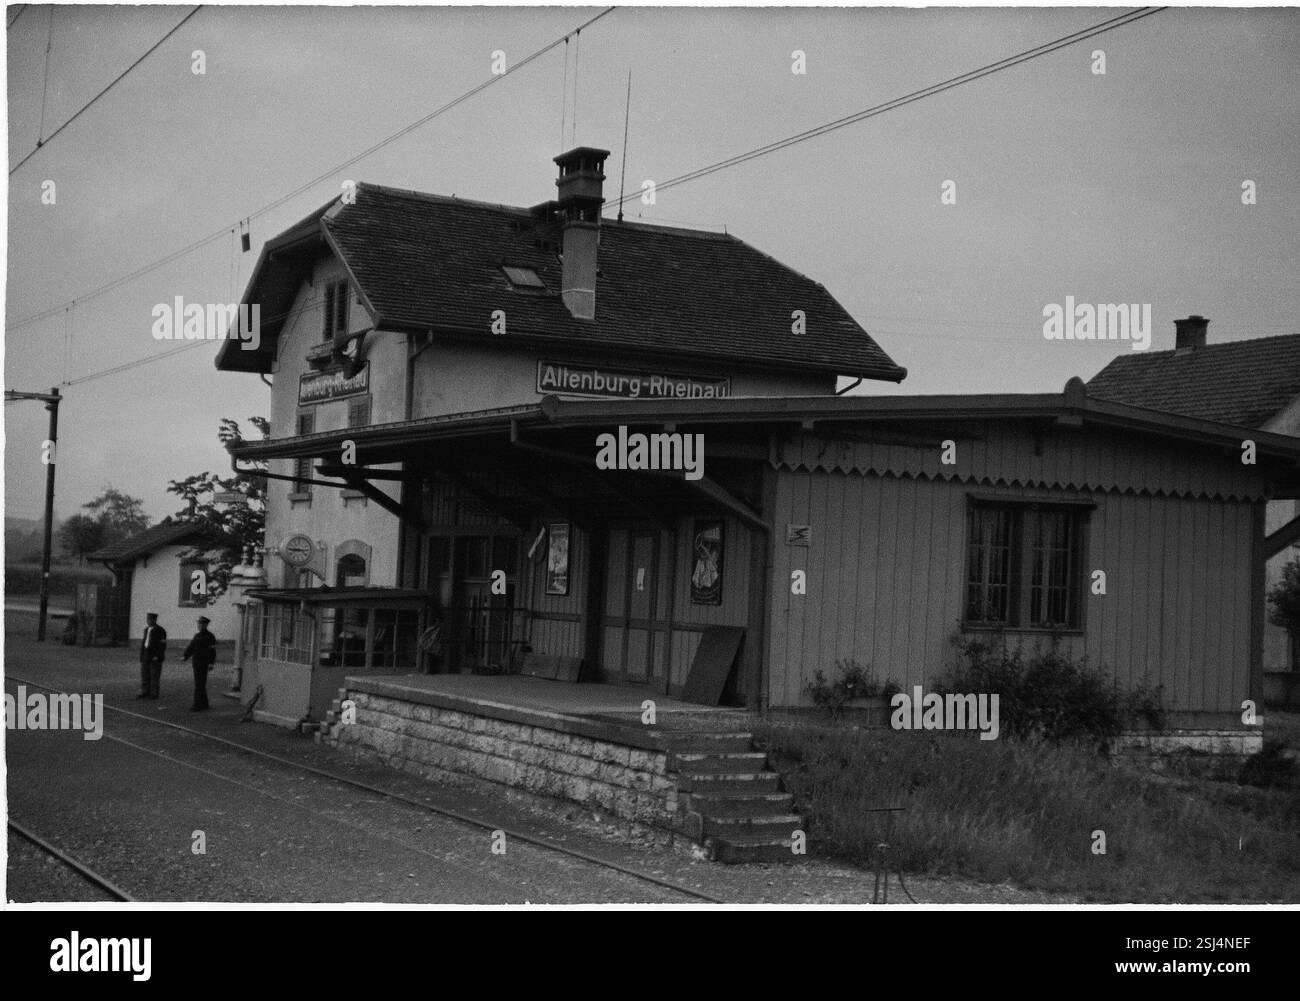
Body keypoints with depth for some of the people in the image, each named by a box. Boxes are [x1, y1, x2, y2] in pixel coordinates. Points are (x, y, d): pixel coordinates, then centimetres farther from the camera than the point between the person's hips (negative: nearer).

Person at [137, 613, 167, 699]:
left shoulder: (160, 630, -9)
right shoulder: (147, 629, 13)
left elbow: (162, 645, -13)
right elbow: (144, 641, 18)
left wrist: (157, 656, -19)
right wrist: (142, 655, 14)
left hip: (155, 656, -7)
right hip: (146, 655, 7)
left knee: (154, 675, -3)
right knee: (144, 674, 5)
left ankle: (154, 694, 2)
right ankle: (145, 693, 9)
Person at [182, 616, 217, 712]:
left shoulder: (210, 636, -8)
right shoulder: (197, 635, 15)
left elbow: (213, 651, -13)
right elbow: (191, 647, 10)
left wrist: (211, 663, -21)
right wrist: (184, 656, -5)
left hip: (203, 663, -8)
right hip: (196, 663, 8)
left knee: (199, 685, -10)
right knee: (200, 684, 11)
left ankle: (197, 705, -11)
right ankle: (203, 704, 18)